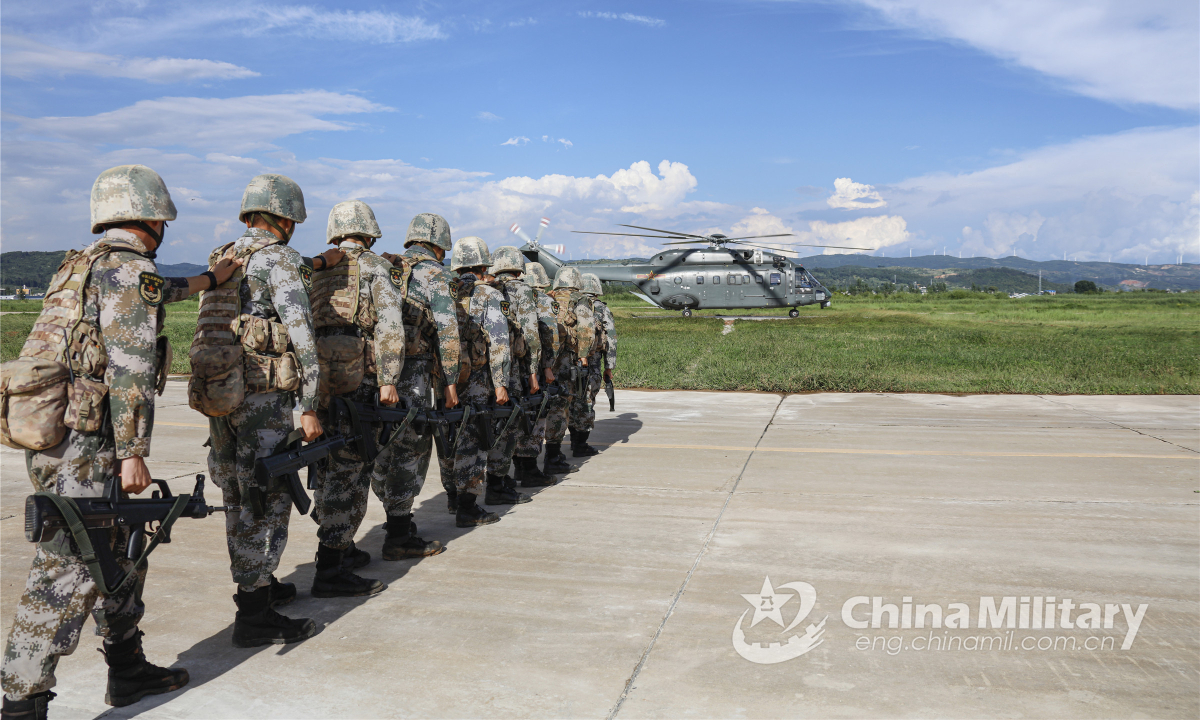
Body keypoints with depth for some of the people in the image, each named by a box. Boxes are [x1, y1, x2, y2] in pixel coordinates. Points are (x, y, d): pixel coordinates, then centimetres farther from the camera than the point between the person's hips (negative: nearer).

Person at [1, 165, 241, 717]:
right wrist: (134, 454, -19)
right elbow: (130, 368, -20)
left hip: (51, 441, 10)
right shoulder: (130, 270, -12)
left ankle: (128, 669, 31)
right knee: (66, 579, -5)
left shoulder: (81, 267, 17)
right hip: (85, 449, -10)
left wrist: (210, 280, 50)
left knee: (119, 556, 19)